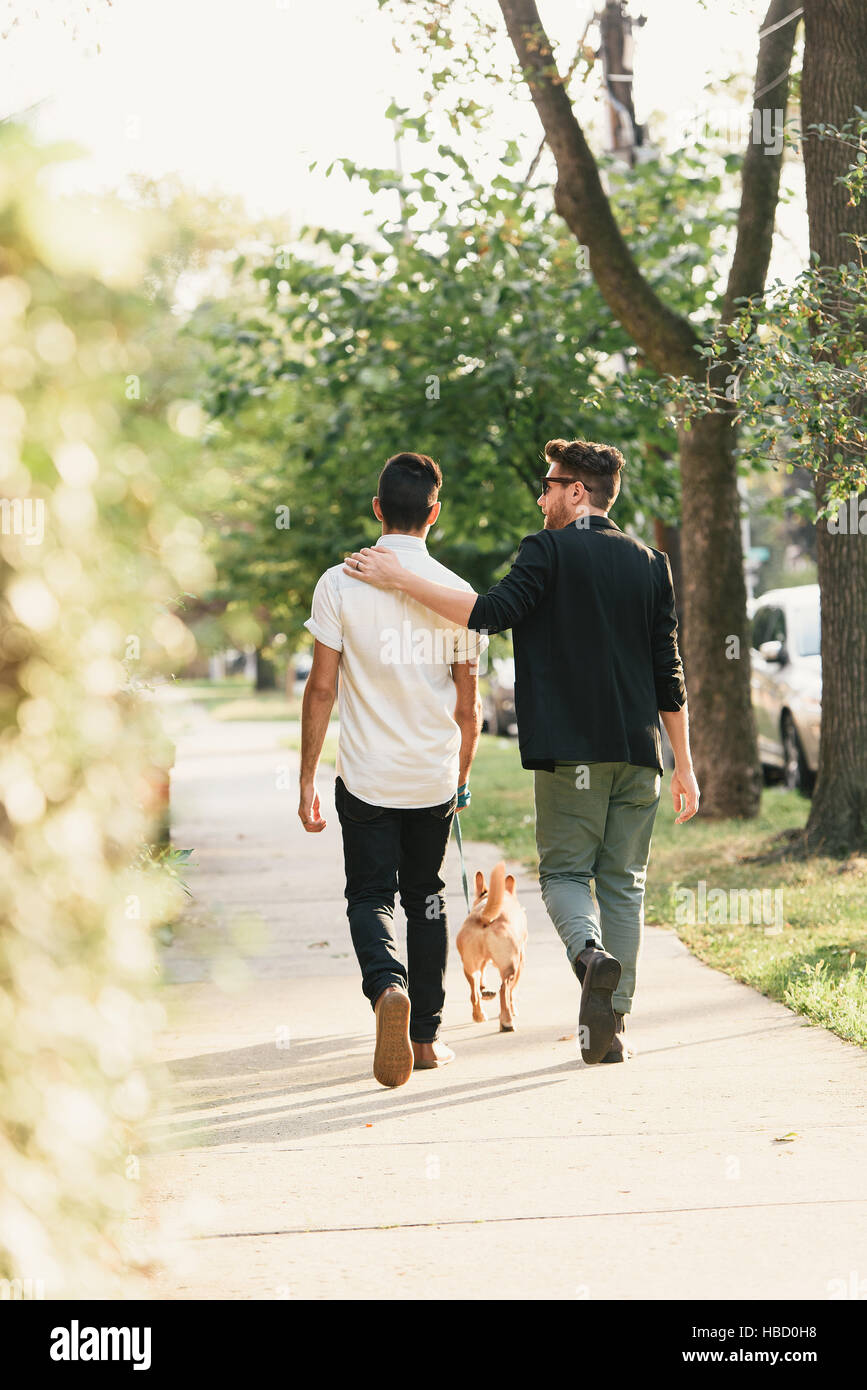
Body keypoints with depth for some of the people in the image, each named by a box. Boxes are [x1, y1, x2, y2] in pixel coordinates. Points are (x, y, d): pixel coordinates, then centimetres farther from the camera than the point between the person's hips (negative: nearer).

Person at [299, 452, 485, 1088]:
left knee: (370, 896, 7)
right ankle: (426, 1036, 20)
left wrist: (307, 782, -1)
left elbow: (322, 688, -7)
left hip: (367, 775, -2)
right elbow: (468, 705, 3)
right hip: (435, 775, 2)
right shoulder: (456, 592, -2)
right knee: (426, 897, 17)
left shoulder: (341, 582, -7)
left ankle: (388, 985, -23)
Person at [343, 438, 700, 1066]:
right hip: (638, 753, 4)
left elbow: (492, 611, -18)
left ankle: (591, 951, -24)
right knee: (623, 883, 8)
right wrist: (684, 767, 14)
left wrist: (400, 579, -14)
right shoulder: (651, 564, 11)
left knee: (565, 872, 7)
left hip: (570, 752, -4)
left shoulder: (549, 551, -3)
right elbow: (670, 675, 10)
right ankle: (614, 1025, 3)